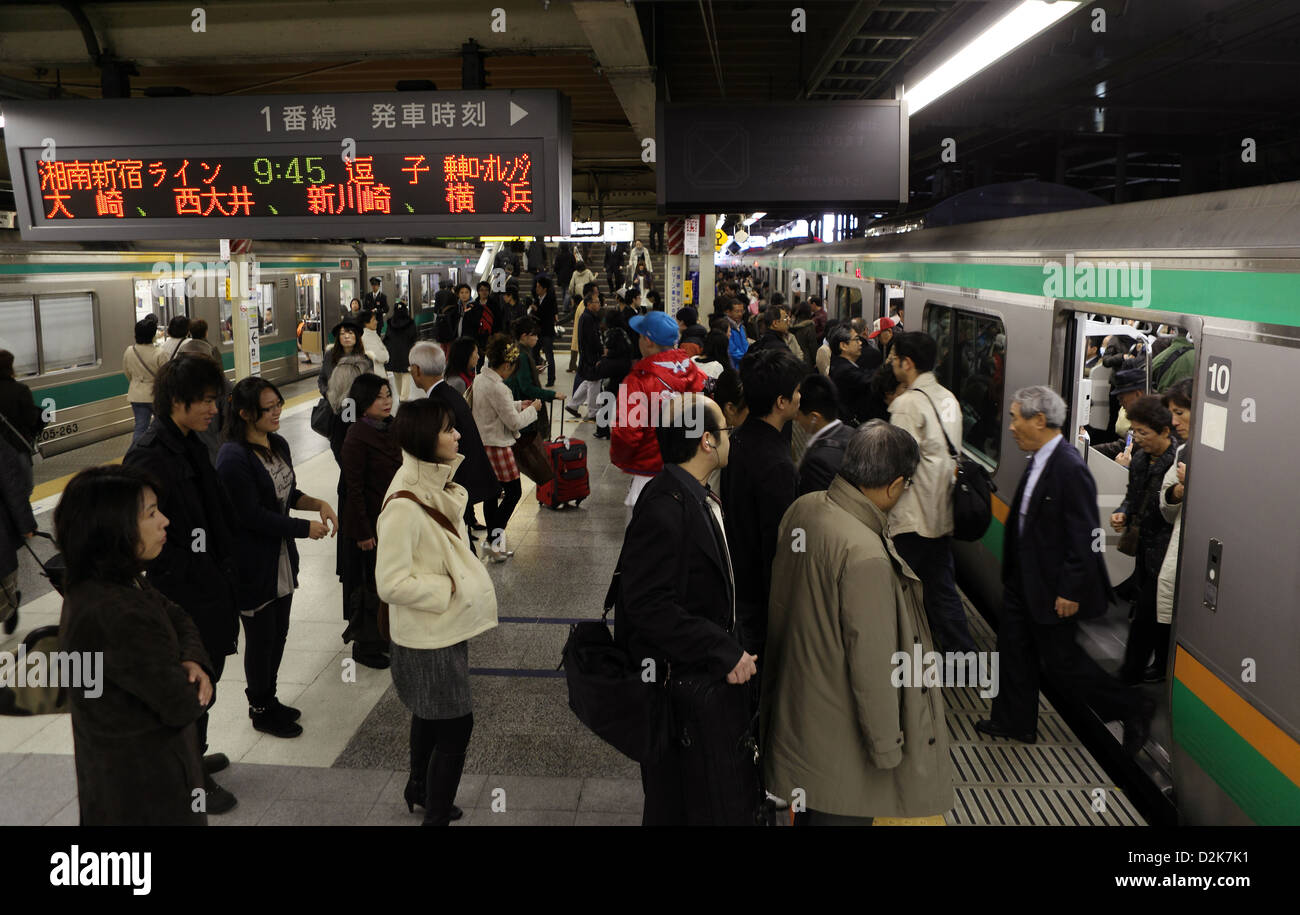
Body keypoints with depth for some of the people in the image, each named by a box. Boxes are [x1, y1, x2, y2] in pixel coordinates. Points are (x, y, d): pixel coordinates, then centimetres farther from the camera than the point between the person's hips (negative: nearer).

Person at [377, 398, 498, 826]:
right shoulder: (404, 505, -27)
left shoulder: (438, 486, 1)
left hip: (445, 628, 9)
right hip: (428, 636, -9)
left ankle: (420, 790, 45)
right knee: (455, 726, 0)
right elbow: (391, 583, -26)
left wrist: (466, 582, 6)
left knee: (430, 715, 25)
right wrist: (448, 588, -19)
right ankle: (436, 816, 16)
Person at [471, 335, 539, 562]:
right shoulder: (497, 388, -23)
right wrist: (532, 409, -2)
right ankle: (496, 539, -1)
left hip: (484, 443, 10)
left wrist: (518, 405, 16)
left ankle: (493, 542, 21)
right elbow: (514, 422, -17)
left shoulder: (481, 379, 7)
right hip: (498, 446, -10)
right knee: (513, 491, 1)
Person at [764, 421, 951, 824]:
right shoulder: (865, 555, -31)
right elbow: (872, 664, -25)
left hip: (797, 711, 8)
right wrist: (887, 748, -12)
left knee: (810, 810, 25)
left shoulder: (802, 509, -6)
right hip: (840, 742, -8)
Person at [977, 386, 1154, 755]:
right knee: (1014, 646, 16)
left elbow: (1084, 538, -24)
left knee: (1060, 657, 5)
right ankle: (1015, 723, 32)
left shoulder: (1069, 468, -25)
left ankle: (1133, 710, 23)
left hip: (1053, 587, -9)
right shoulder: (1039, 461, 4)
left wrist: (1070, 592, -21)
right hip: (1024, 579, 9)